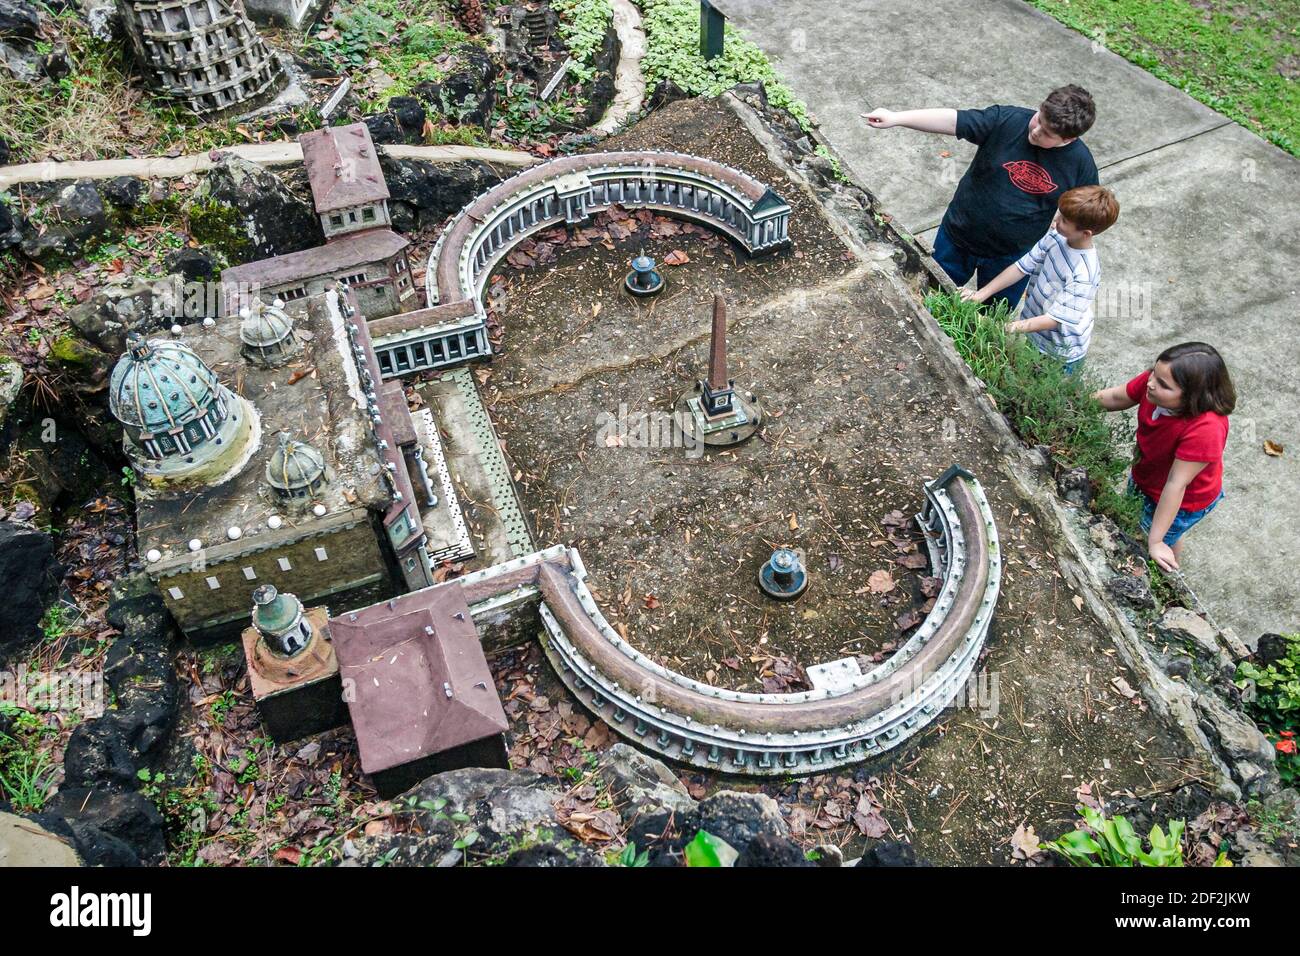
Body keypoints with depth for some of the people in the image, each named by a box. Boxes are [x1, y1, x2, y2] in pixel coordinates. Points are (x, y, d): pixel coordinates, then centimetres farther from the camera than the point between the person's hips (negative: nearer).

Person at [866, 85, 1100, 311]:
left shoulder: (1081, 163, -17)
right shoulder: (1008, 120, -21)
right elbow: (951, 120, -28)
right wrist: (895, 118, -37)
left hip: (1010, 256, 0)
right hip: (958, 235, 0)